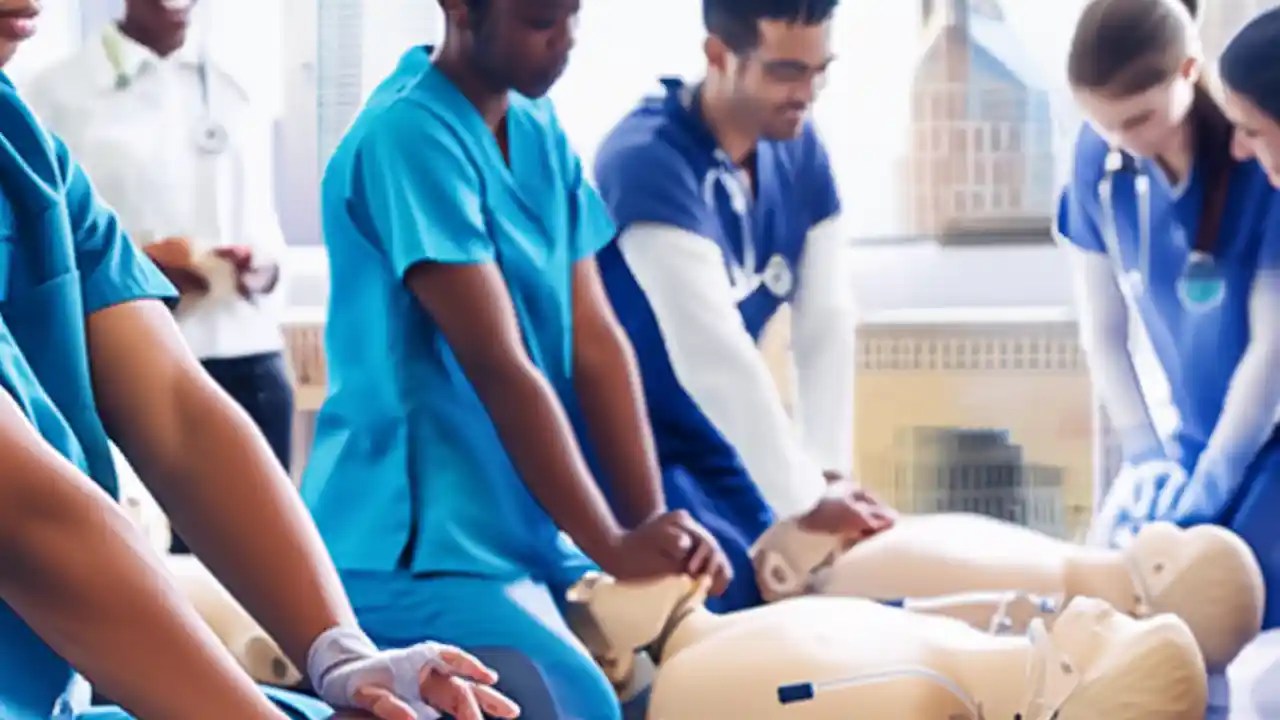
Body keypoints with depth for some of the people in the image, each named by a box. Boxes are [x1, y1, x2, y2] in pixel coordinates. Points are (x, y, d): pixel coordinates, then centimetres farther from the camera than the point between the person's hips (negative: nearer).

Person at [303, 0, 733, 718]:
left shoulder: (541, 128, 10)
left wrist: (652, 523, -5)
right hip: (414, 543, -8)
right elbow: (499, 368, -19)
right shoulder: (408, 136, -17)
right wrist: (613, 546, -15)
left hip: (529, 531, 9)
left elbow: (596, 340, 5)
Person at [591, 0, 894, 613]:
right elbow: (712, 354, -31)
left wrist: (830, 474, -15)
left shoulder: (799, 150, -2)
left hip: (715, 448, 8)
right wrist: (807, 500, -31)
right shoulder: (647, 160, -25)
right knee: (741, 608, -22)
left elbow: (827, 324, -5)